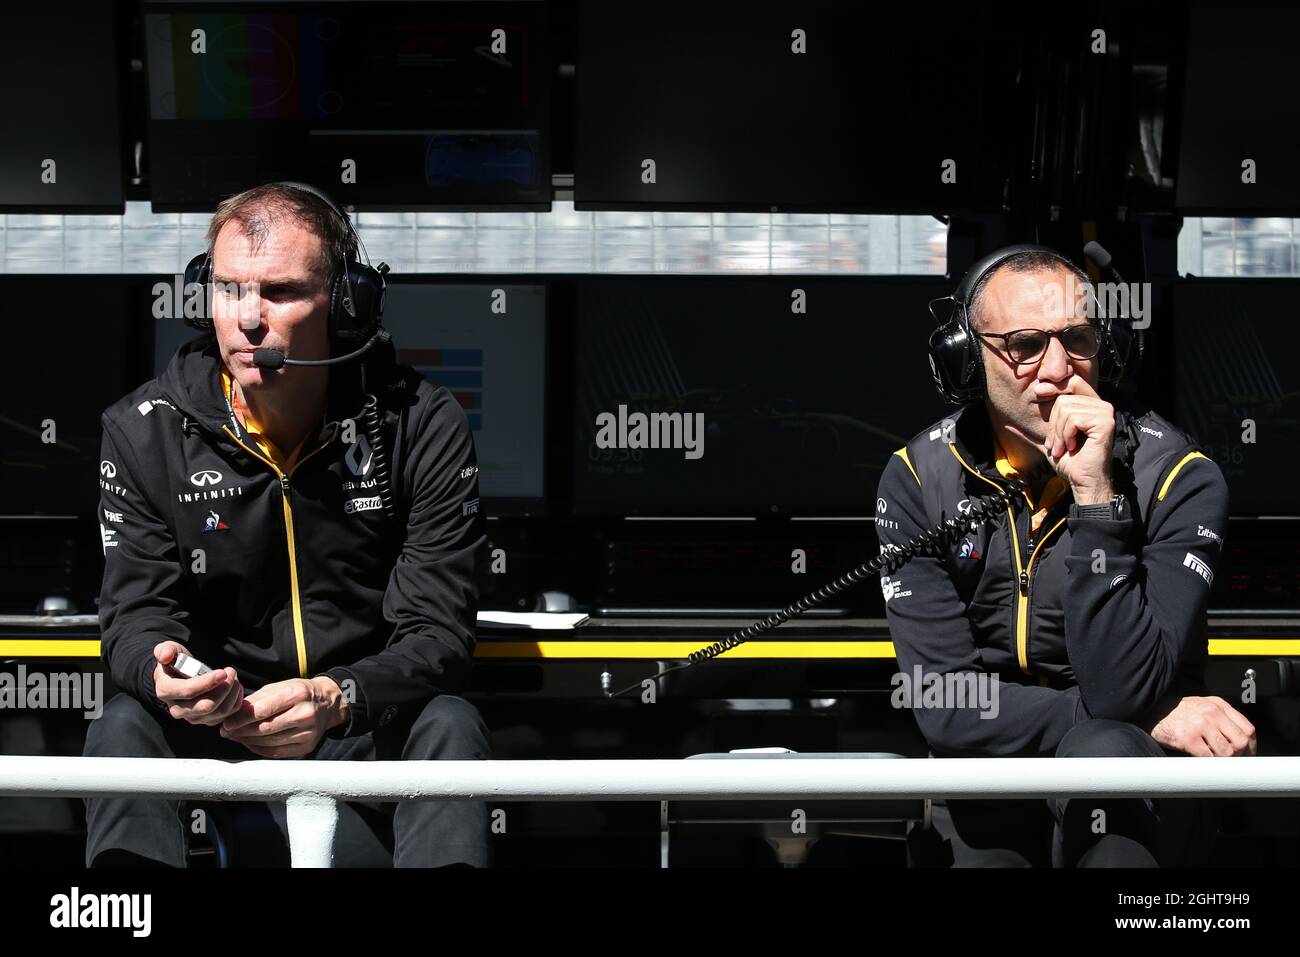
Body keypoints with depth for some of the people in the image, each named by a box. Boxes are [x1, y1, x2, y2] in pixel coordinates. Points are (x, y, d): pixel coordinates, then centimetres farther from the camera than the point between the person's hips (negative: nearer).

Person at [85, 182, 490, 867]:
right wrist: (160, 673, -32)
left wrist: (336, 700, -34)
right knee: (123, 727, -29)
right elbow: (136, 611, -4)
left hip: (368, 728, -1)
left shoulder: (423, 426, -8)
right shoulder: (144, 431, -4)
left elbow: (436, 631, -11)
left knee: (448, 724, -32)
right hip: (216, 731, 1)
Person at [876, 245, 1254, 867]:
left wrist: (1096, 493, -30)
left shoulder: (1178, 477, -14)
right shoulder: (917, 479, -7)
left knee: (1104, 752, -34)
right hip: (986, 798, 3)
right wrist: (1155, 718, -18)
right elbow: (945, 705, -12)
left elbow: (1123, 693, -24)